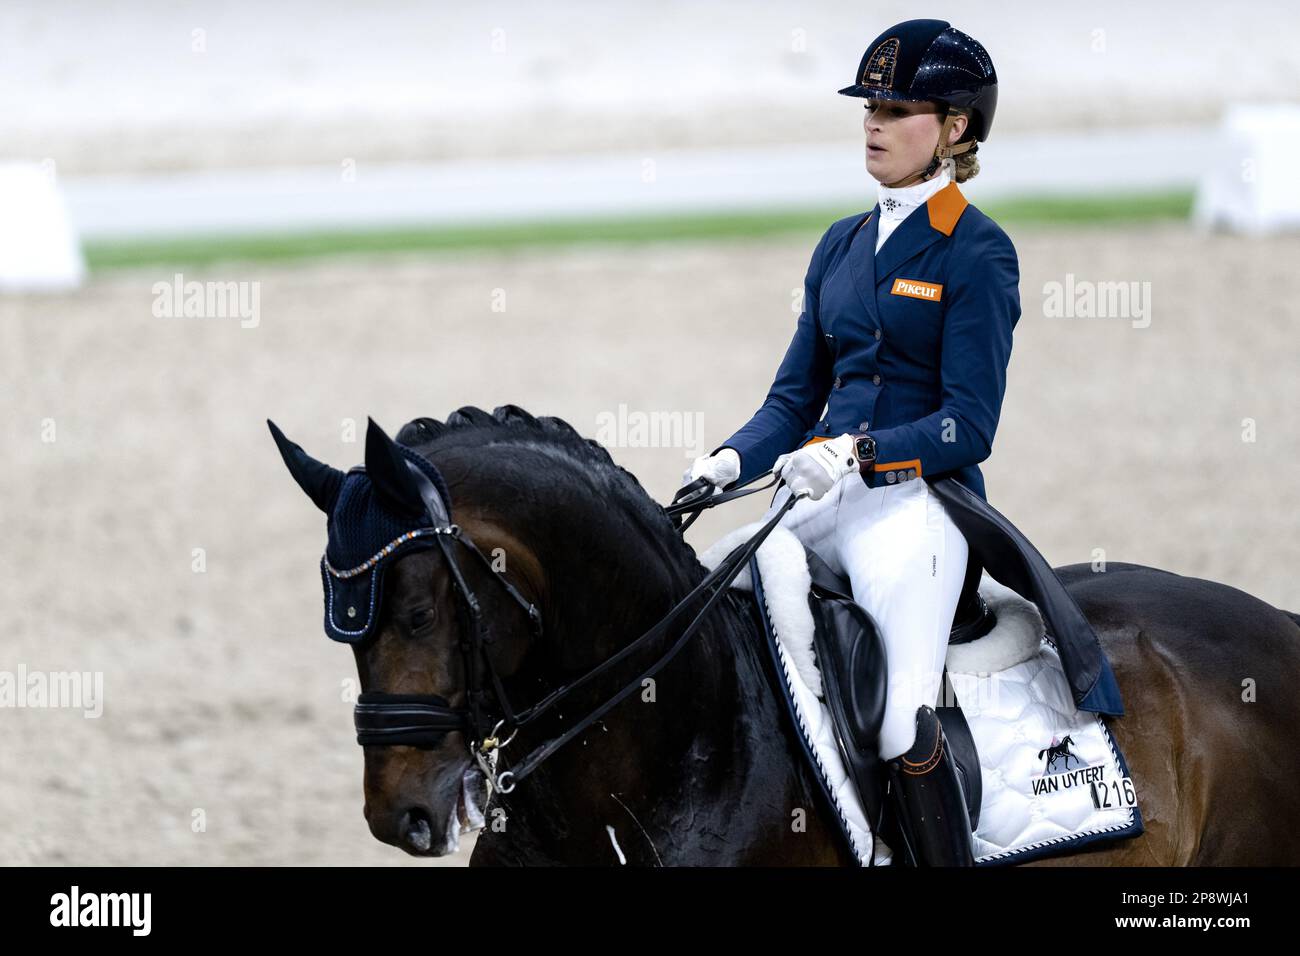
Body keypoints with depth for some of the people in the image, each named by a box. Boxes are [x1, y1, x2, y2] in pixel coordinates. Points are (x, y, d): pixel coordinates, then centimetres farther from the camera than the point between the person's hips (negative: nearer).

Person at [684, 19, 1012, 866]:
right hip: (819, 496, 7)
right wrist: (730, 462, -1)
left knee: (903, 721, -24)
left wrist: (857, 454, -24)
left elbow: (968, 425, -11)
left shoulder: (977, 252, -4)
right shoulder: (843, 245, 16)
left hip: (915, 501, -7)